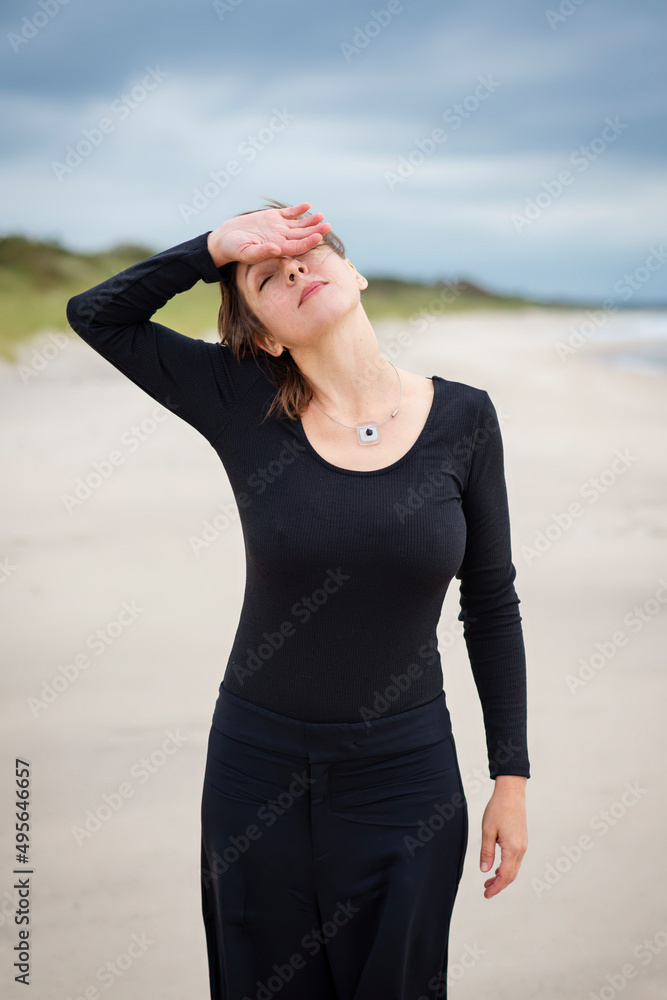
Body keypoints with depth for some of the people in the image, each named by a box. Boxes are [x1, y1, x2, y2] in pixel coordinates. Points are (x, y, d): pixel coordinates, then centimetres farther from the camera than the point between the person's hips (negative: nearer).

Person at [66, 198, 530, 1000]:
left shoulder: (462, 418, -6)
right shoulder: (246, 407, -7)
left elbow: (491, 604, 0)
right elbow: (94, 313, 0)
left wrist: (512, 778, 0)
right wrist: (216, 247, -13)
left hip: (405, 775, 0)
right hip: (261, 768, 1)